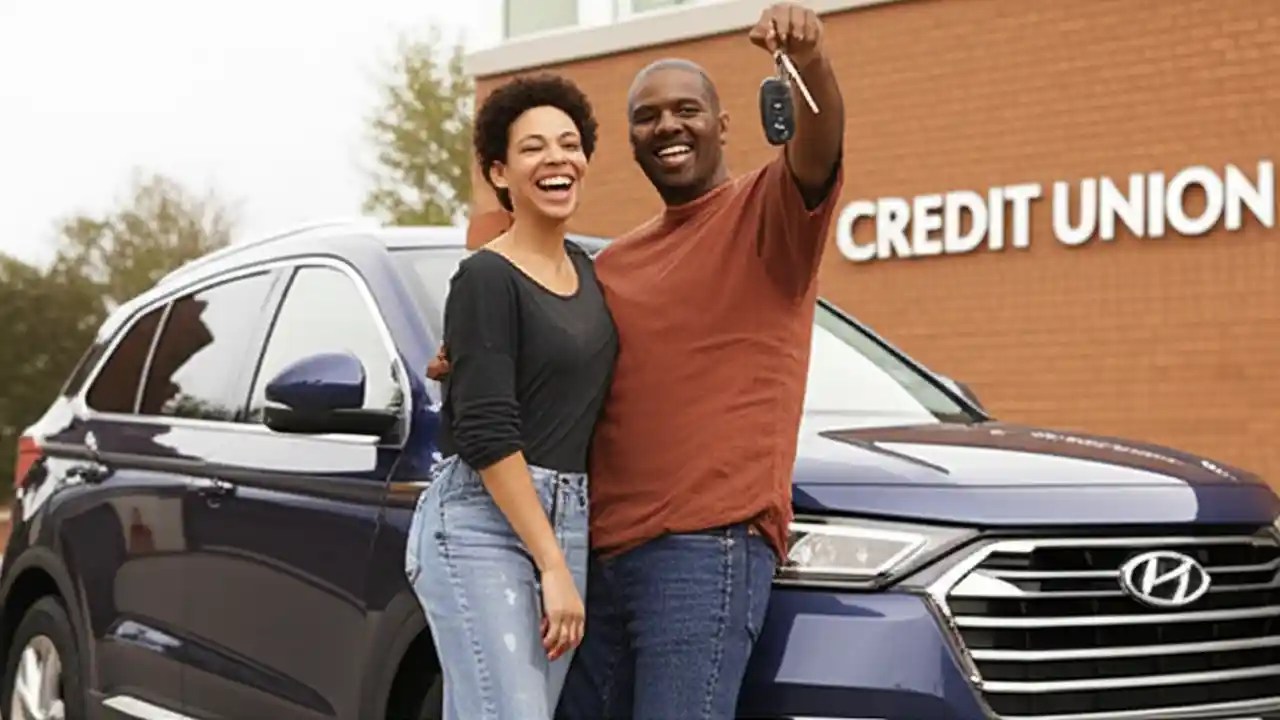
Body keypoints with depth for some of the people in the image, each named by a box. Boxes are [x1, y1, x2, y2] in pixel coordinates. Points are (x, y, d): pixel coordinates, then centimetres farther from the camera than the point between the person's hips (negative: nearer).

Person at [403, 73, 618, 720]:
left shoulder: (586, 271, 14)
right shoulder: (486, 278, -9)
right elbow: (487, 434, -16)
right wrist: (553, 564, -18)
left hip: (566, 523, 7)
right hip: (483, 527, -7)